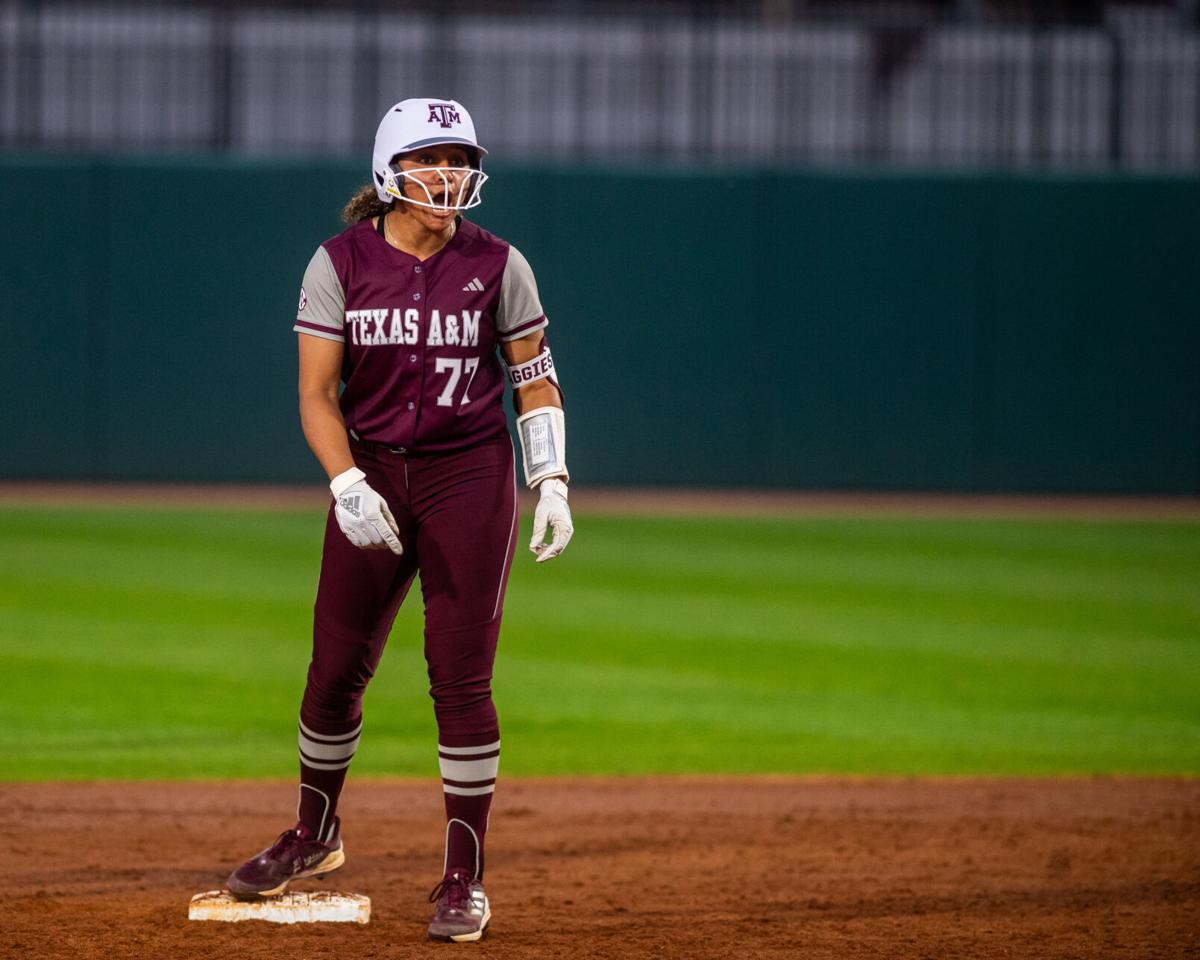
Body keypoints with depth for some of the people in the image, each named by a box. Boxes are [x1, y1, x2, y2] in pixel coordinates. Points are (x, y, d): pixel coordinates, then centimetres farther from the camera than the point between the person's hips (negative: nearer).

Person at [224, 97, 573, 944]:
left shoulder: (497, 265, -2)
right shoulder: (341, 264, -3)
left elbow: (536, 380, 5)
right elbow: (317, 392, -4)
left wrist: (553, 483, -6)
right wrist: (349, 485, -19)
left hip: (471, 477, -1)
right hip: (372, 472, 1)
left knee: (460, 675, -6)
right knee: (335, 668, 8)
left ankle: (465, 876, 0)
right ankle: (315, 835, 31)